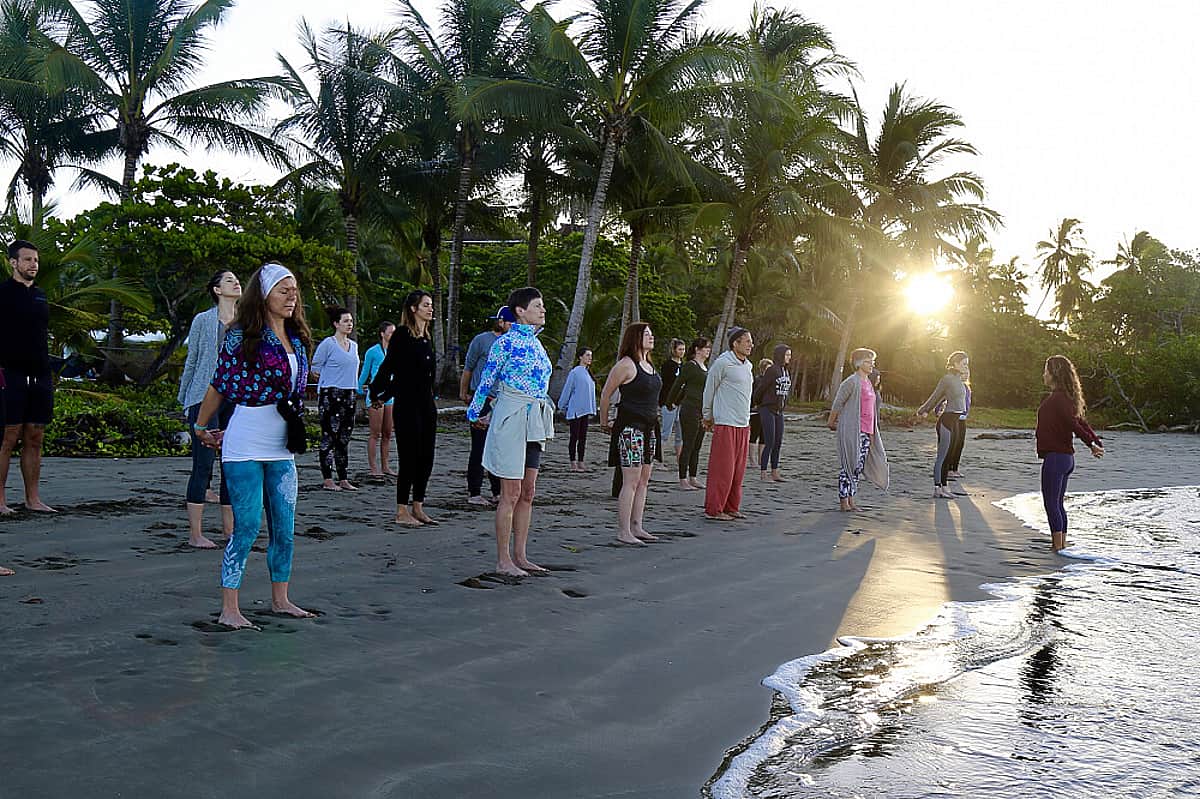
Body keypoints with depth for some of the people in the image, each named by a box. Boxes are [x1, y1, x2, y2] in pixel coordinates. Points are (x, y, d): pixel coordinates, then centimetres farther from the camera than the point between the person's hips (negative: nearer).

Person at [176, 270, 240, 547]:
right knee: (203, 464, -5)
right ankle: (195, 533, 0)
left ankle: (230, 529, 15)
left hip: (237, 399, 5)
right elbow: (191, 362, 6)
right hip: (205, 397, -4)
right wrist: (185, 401, 4)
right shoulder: (203, 320, 2)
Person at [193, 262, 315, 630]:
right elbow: (220, 386, -1)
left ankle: (280, 599, 24)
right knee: (247, 526, -6)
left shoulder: (296, 338, 11)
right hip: (246, 447, -6)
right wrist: (200, 428, 9)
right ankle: (229, 609, 3)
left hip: (281, 446, 7)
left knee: (285, 527, 11)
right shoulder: (242, 336, -8)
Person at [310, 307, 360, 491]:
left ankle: (343, 479, 13)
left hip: (350, 394, 7)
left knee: (344, 438, 9)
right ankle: (328, 480, -1)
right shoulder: (328, 344, -7)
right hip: (331, 395, -7)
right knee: (329, 437, -5)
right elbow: (315, 369, -4)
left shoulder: (354, 345, 14)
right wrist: (329, 381, 5)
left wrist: (353, 389, 14)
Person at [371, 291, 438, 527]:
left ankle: (417, 508, 18)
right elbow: (388, 367, -8)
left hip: (427, 405, 8)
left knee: (426, 458, 9)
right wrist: (378, 395, -5)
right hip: (407, 406, -8)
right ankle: (401, 512, 4)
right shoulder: (402, 335, -10)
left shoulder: (427, 338, 13)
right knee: (409, 458, -4)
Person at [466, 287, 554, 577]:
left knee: (528, 492, 10)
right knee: (511, 493, -4)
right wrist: (474, 414, 7)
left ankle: (520, 556, 17)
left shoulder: (536, 343, 14)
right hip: (511, 420, -8)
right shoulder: (506, 342, -10)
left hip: (534, 422, 8)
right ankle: (503, 560, 3)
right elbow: (487, 380, -2)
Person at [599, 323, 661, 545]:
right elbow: (605, 394, -7)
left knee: (644, 481, 10)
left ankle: (637, 528, 17)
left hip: (649, 427, 9)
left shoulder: (649, 365, 15)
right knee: (631, 481, -10)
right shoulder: (626, 364, -11)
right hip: (630, 426, -9)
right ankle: (623, 532, -6)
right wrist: (605, 423, 0)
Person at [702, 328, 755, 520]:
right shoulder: (723, 362, -9)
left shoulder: (748, 365, 14)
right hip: (726, 423, -8)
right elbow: (709, 389, -1)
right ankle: (713, 510, 1)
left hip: (743, 423, 8)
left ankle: (731, 508, 18)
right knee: (722, 468, -6)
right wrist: (708, 416, 7)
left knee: (738, 469, 10)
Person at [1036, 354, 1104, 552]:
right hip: (1066, 458, 10)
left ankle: (1058, 547, -4)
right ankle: (1061, 545, 22)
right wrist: (1097, 442, 11)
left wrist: (1092, 444, -21)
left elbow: (1073, 423, -22)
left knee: (1051, 504, -5)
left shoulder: (1057, 398, -16)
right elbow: (1080, 422, 14)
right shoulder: (1066, 398, 14)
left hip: (1055, 458, -10)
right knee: (1057, 503, 16)